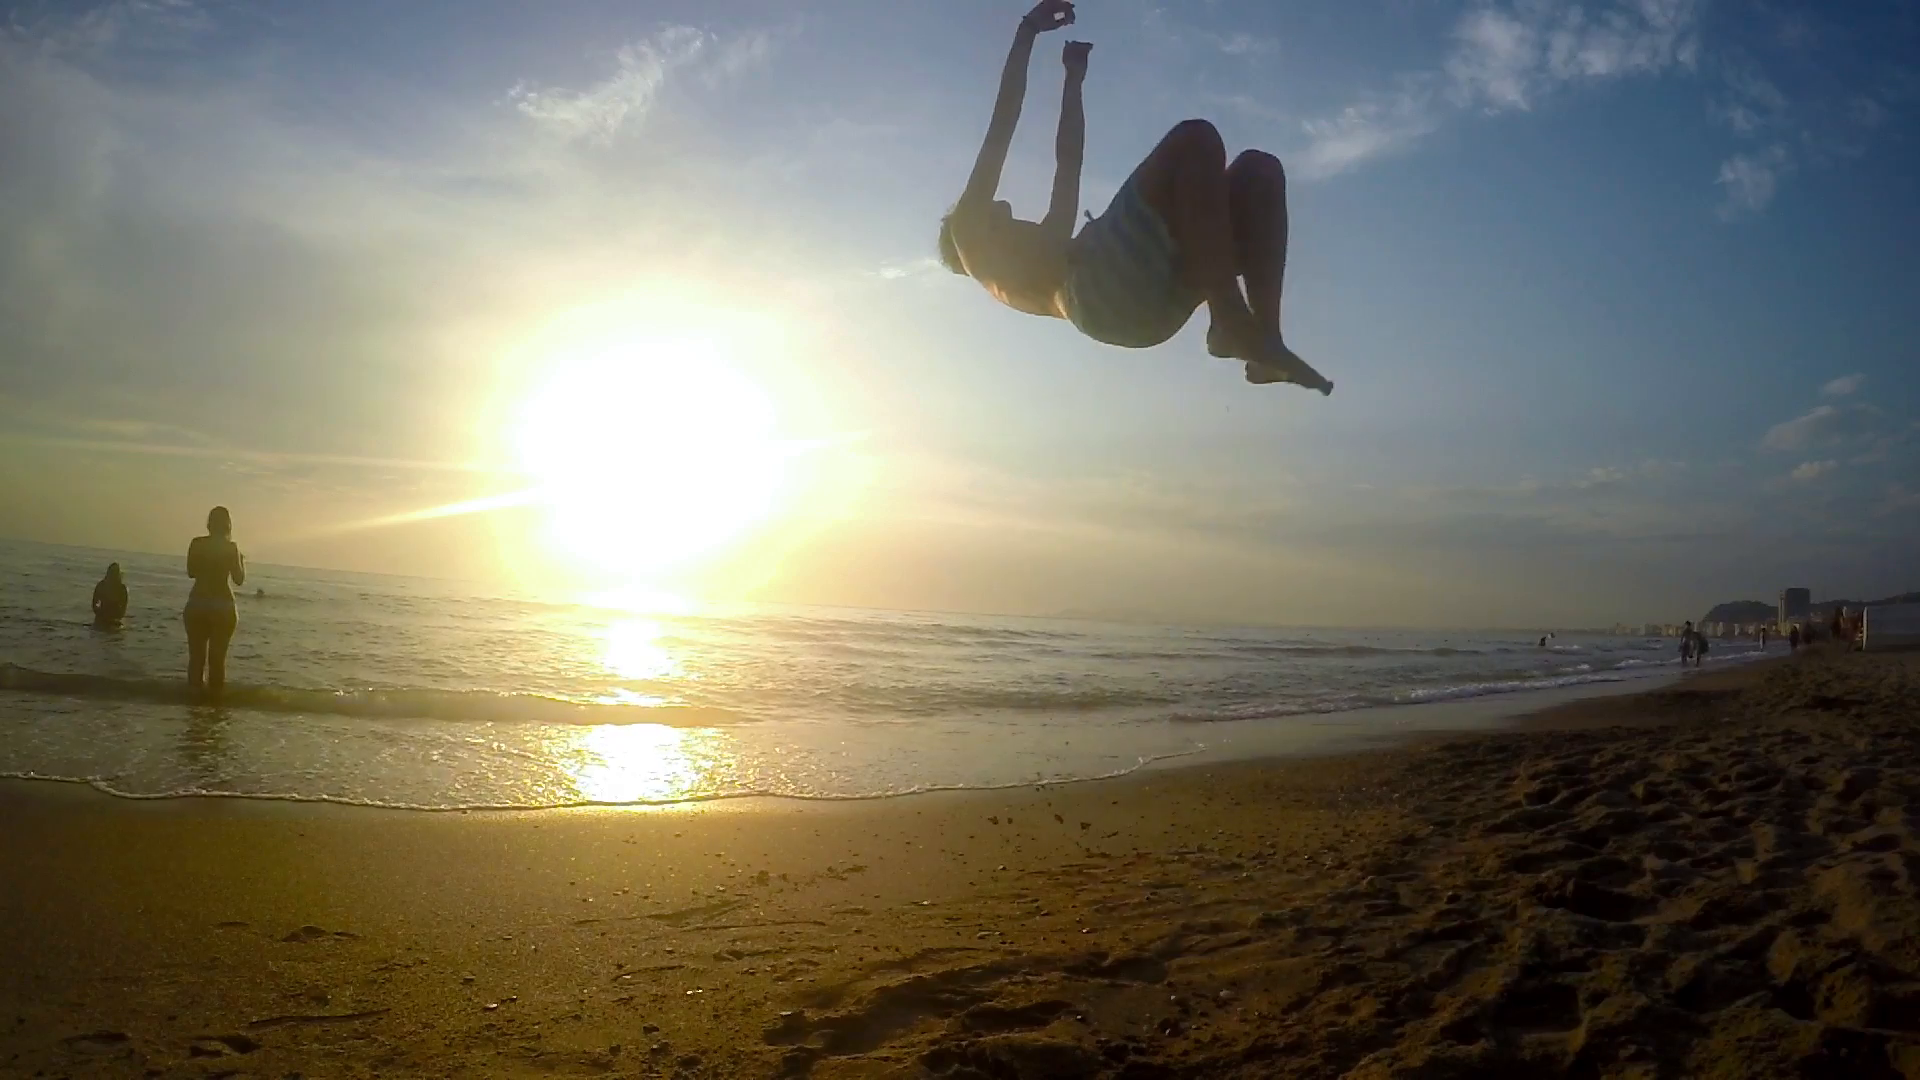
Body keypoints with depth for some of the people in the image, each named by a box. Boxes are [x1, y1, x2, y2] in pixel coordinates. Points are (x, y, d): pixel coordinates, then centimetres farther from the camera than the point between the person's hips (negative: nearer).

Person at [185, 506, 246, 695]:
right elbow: (239, 579, -4)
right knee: (217, 657, 6)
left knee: (196, 654, 11)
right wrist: (242, 561, 14)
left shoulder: (197, 543, -1)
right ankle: (215, 693, 7)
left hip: (197, 604, 2)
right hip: (223, 606, -2)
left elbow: (191, 572, 10)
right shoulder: (231, 547, -7)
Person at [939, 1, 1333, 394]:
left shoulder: (1042, 249, 44)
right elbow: (1003, 125, 20)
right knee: (1195, 138, -16)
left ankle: (1265, 336, -15)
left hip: (1149, 304, 8)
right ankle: (1230, 317, -31)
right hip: (1102, 295, -8)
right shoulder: (968, 233, 26)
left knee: (1259, 169, 3)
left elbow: (1068, 159, 44)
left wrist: (1074, 78, 47)